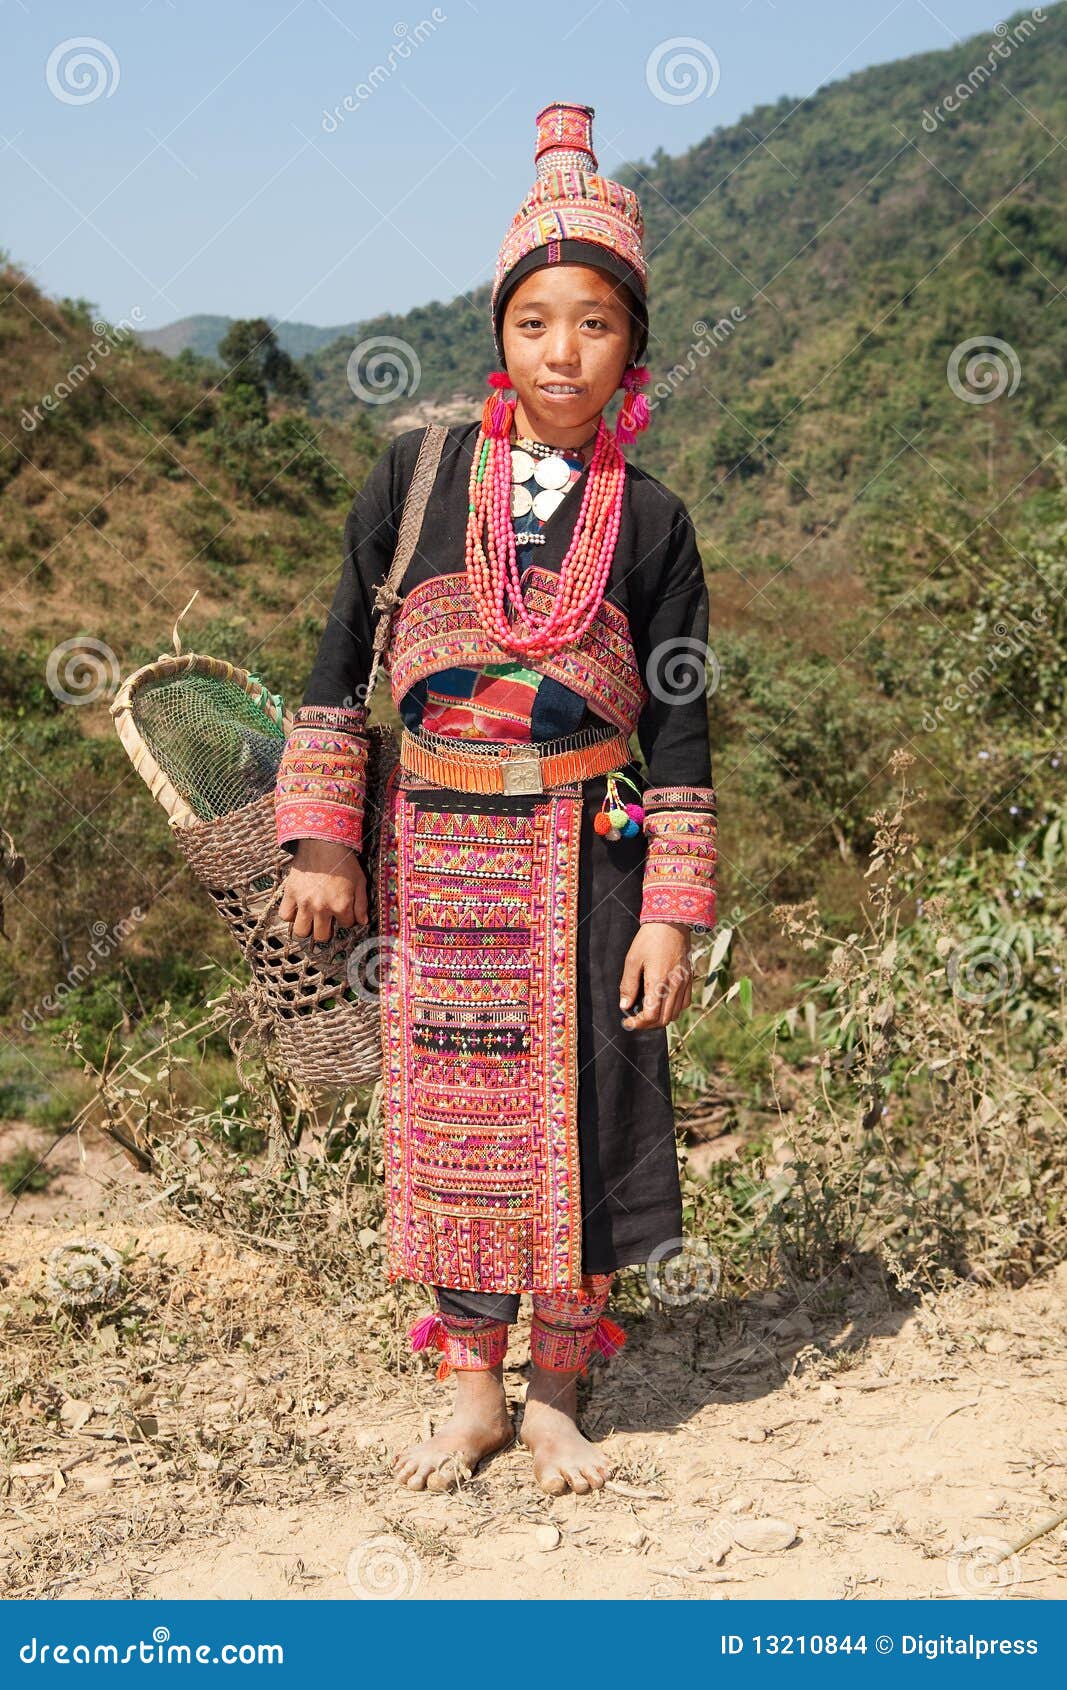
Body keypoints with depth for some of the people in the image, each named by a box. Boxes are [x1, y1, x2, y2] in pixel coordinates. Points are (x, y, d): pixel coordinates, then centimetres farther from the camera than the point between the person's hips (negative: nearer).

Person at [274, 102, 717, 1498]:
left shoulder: (650, 522, 1)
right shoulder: (417, 475, 1)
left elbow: (679, 728, 1)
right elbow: (341, 662, 4)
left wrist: (672, 913, -4)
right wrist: (322, 845, 0)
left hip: (584, 856, 0)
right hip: (438, 854, 1)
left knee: (575, 1115, 4)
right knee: (454, 1115, 7)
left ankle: (557, 1396, 21)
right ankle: (472, 1394, 23)